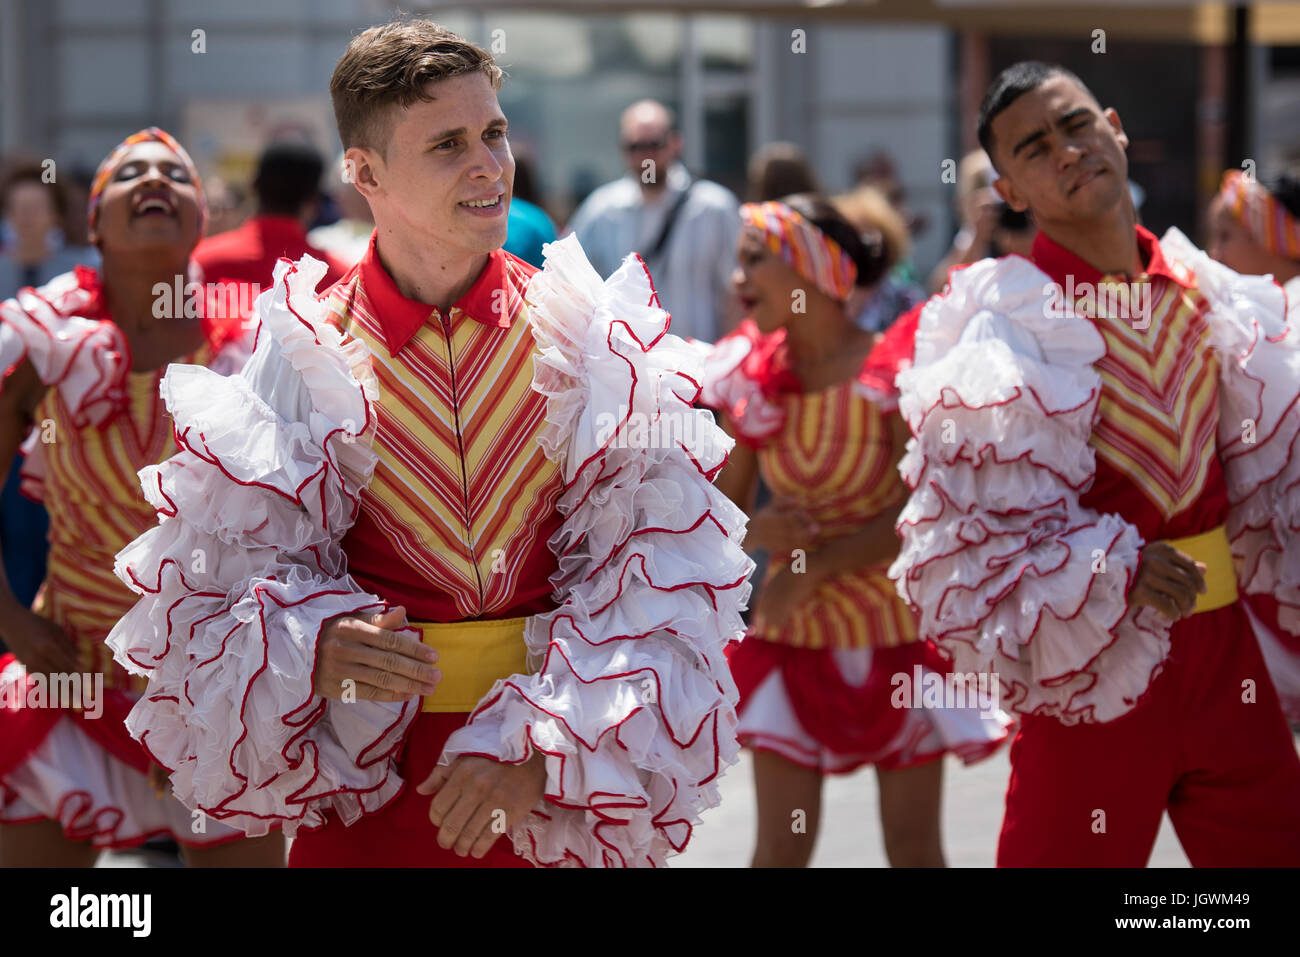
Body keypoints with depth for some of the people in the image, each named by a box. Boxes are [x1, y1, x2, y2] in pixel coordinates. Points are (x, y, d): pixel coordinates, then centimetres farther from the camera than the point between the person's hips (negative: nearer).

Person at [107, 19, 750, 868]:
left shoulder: (589, 341, -4)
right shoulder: (307, 355, -5)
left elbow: (656, 567, -8)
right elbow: (226, 568, -2)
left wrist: (543, 743, -18)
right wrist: (311, 650, -23)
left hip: (568, 760, 0)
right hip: (369, 771, 0)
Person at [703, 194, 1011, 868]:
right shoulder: (753, 379, 0)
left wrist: (817, 564, -18)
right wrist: (758, 533, -16)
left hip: (897, 628, -3)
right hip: (794, 635, 3)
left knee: (913, 846, 5)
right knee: (780, 845, 3)